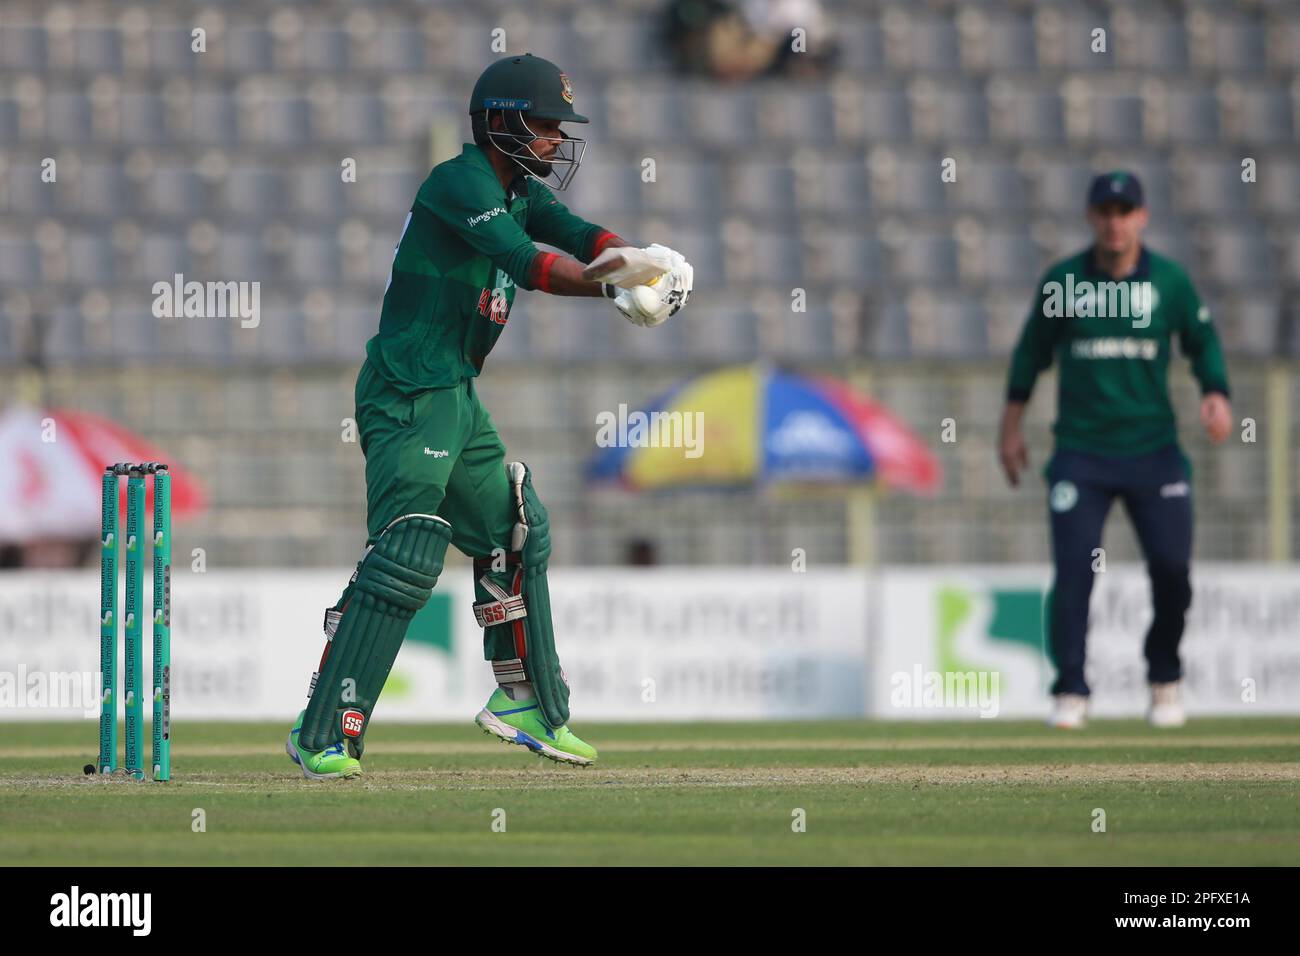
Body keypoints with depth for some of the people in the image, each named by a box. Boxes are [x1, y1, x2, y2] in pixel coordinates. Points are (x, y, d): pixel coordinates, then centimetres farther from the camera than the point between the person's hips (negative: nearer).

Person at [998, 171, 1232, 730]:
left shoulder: (1170, 280, 1)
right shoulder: (1062, 281, 0)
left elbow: (1202, 341, 12)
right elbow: (1032, 350, 11)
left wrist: (1216, 393, -6)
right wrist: (1011, 427, 12)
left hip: (1153, 449, 1)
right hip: (1080, 452, -1)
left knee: (1172, 568, -5)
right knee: (1072, 573, -10)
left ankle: (1164, 683, 18)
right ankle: (1070, 694, 0)